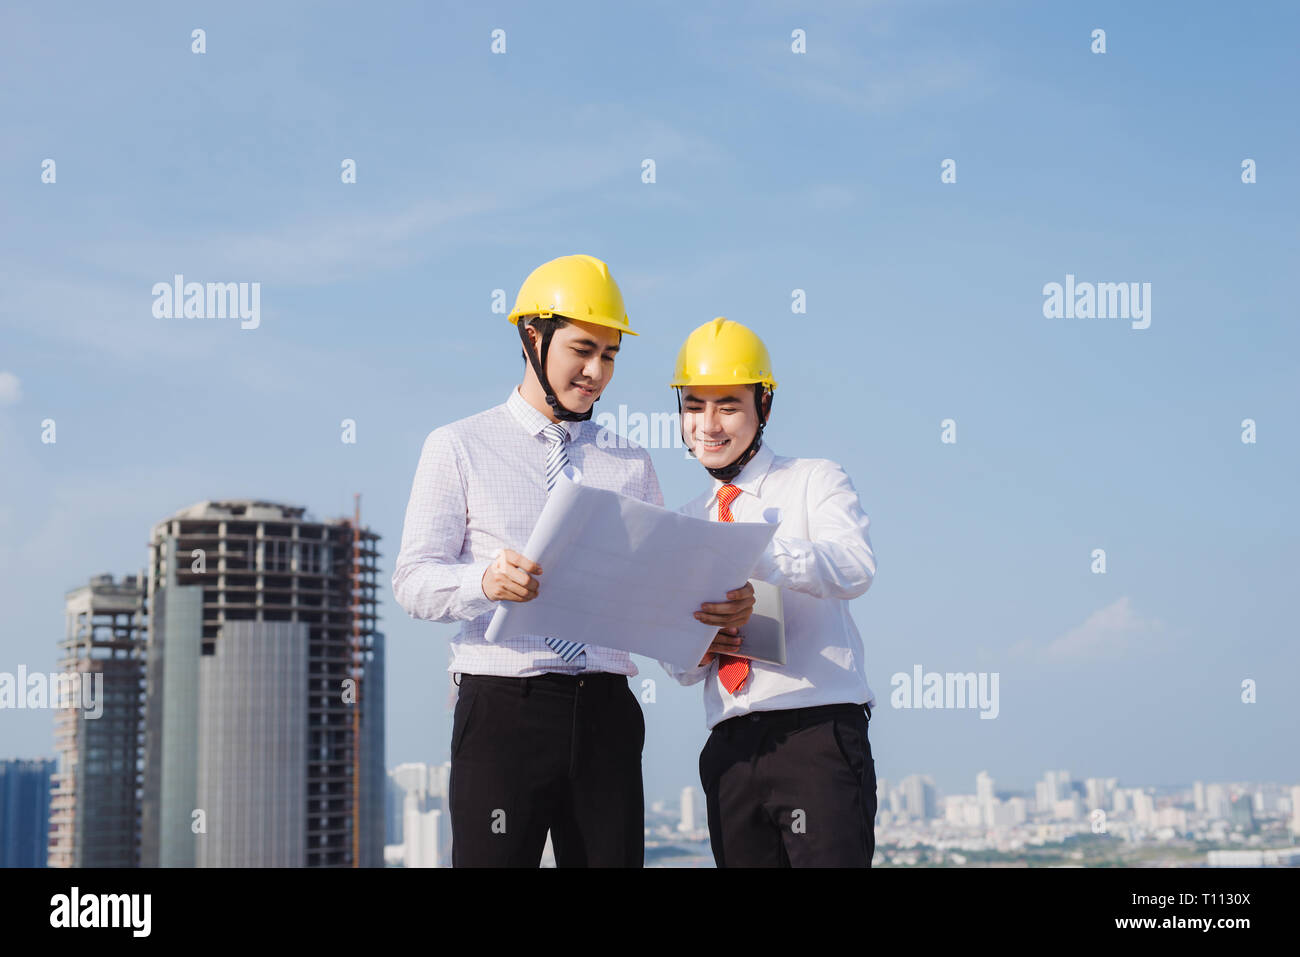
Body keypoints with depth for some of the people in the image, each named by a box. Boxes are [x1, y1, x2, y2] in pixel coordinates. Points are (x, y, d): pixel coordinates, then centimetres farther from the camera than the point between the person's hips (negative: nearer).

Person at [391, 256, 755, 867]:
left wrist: (722, 606, -9)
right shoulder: (457, 448, 7)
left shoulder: (632, 466, 18)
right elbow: (413, 581, -1)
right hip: (503, 706, -3)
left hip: (607, 713, 3)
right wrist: (486, 580, -23)